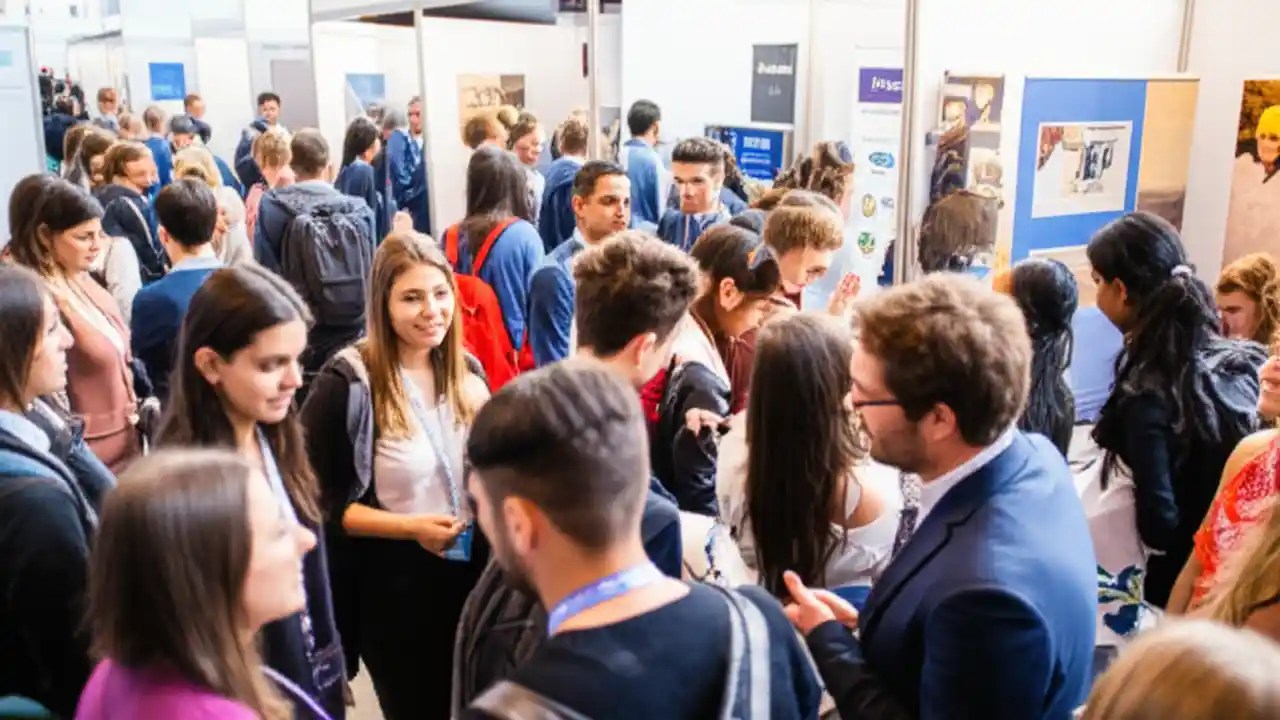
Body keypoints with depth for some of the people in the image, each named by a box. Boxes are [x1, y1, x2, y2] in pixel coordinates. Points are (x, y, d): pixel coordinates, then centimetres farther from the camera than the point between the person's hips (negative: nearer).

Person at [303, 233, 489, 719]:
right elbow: (318, 501, -14)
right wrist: (411, 526, -23)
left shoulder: (466, 374, 3)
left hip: (469, 574, 6)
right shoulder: (347, 383, -15)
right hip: (393, 586, -5)